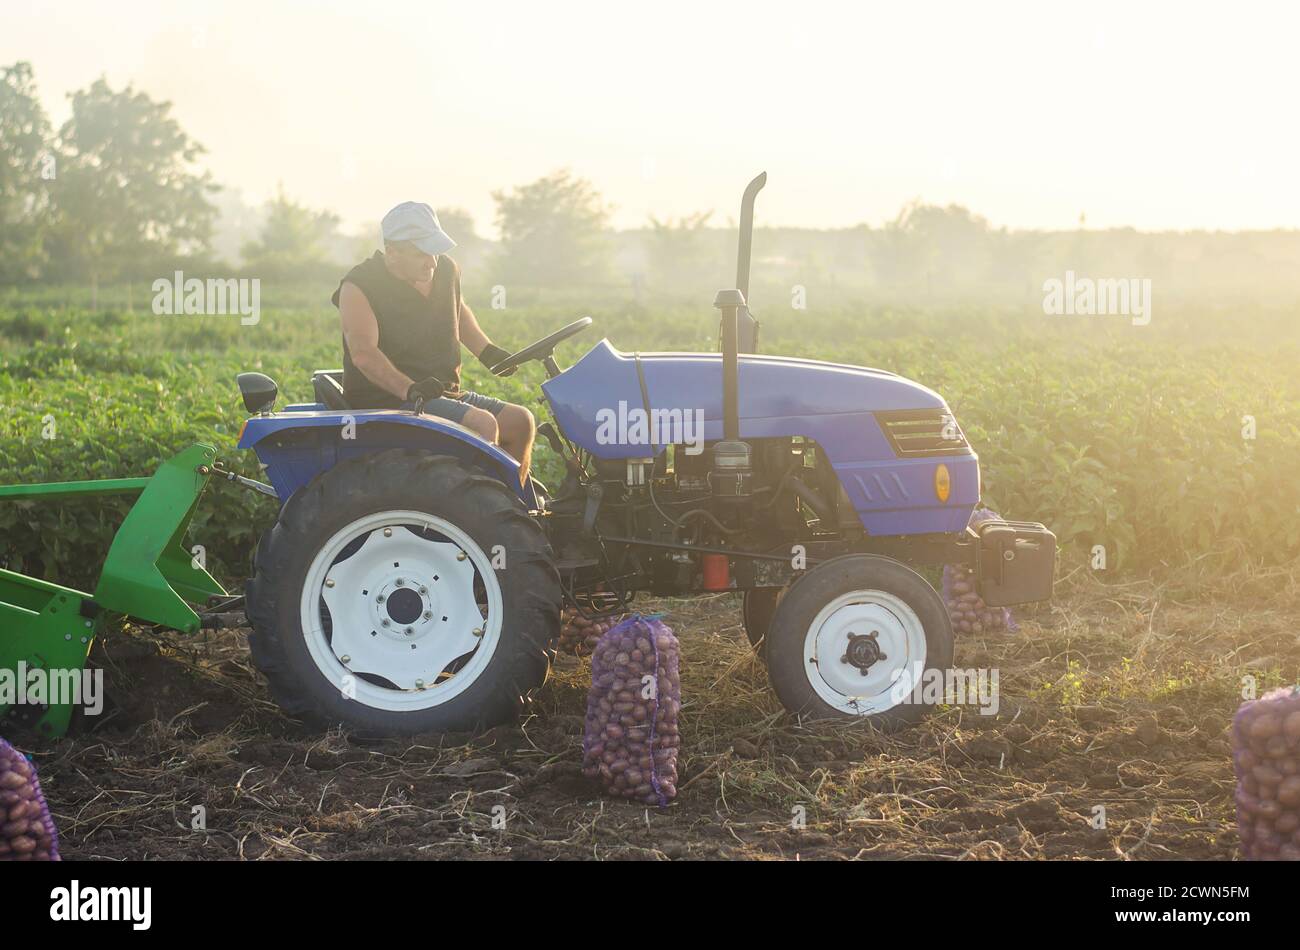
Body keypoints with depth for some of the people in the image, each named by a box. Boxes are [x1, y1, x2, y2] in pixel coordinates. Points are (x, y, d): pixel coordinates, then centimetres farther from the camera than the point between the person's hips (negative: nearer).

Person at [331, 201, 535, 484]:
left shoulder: (446, 270, 9)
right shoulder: (358, 287, -13)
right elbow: (363, 353, -28)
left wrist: (487, 351, 16)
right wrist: (410, 389, -43)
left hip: (444, 394, 8)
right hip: (387, 399, -8)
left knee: (521, 422, -2)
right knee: (482, 424, -28)